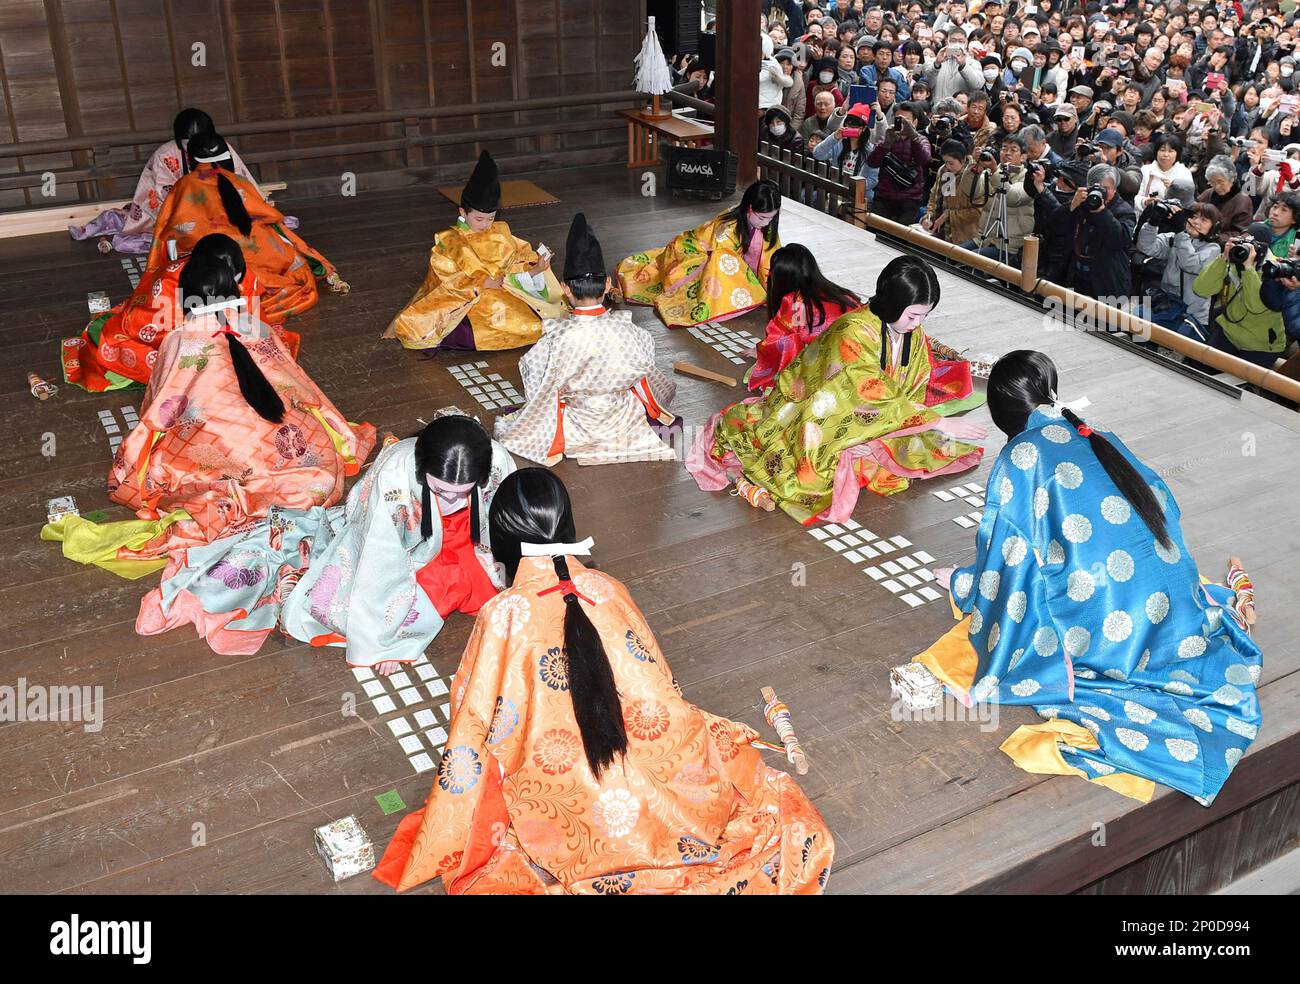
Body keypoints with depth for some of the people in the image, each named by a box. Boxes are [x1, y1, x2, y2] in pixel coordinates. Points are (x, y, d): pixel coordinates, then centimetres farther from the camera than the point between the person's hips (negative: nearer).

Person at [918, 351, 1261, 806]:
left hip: (1099, 627, -7)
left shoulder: (1021, 455, -6)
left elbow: (1006, 565, -4)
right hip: (1172, 609, 7)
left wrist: (961, 582, 17)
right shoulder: (1103, 440, 11)